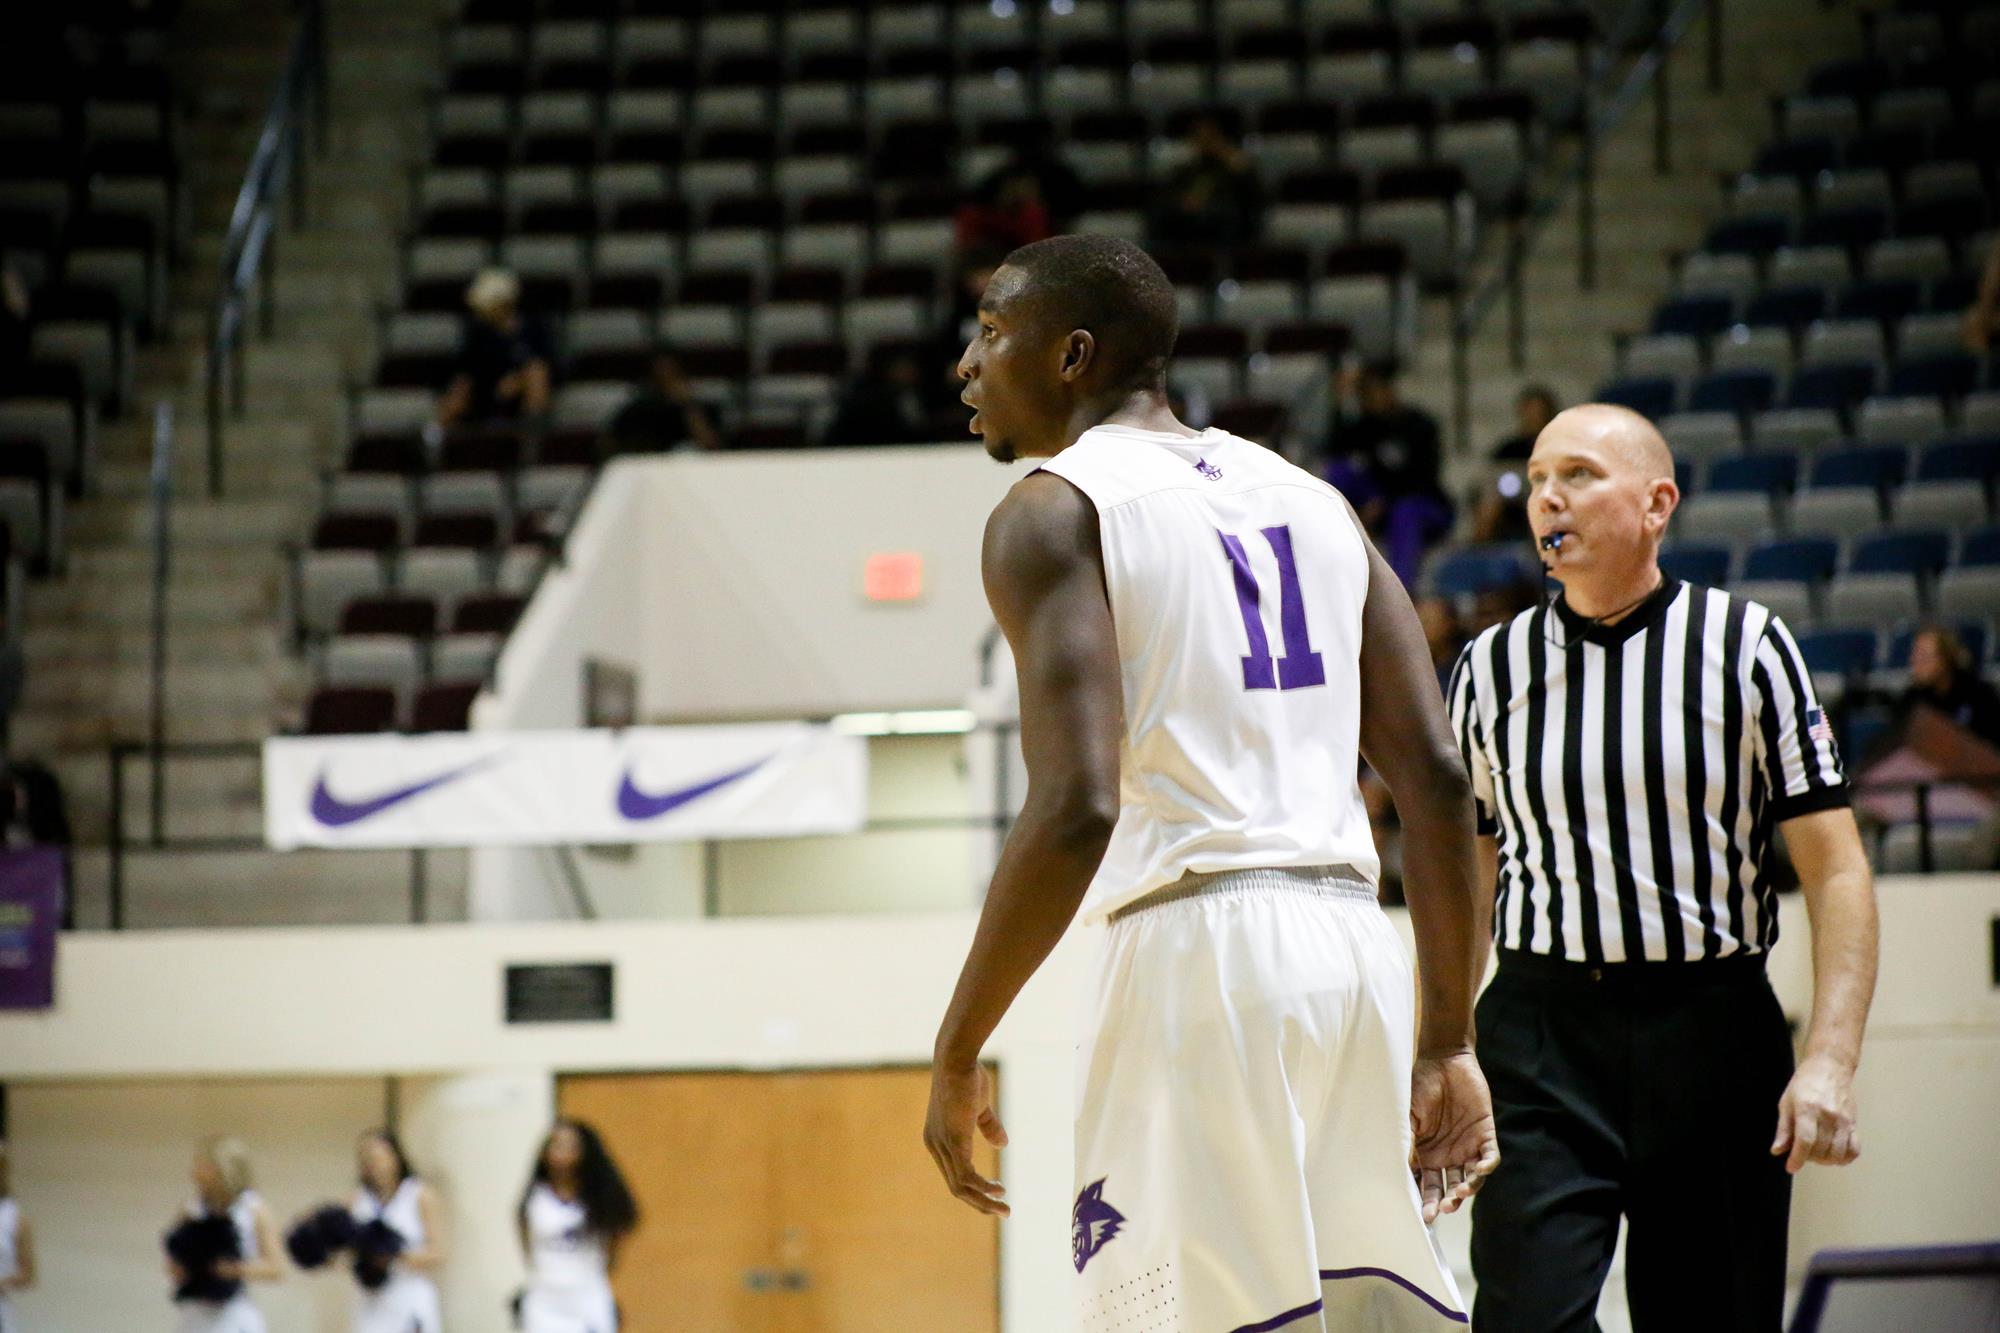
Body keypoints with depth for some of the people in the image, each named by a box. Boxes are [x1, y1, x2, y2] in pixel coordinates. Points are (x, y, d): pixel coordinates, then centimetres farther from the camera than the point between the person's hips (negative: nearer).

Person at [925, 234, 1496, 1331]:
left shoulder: (1054, 512, -2)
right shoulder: (1308, 499, 19)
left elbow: (1076, 811, -15)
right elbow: (1437, 777, 13)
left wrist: (957, 1054, -8)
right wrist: (1448, 1040, 16)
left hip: (1198, 950, -7)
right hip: (1354, 943, 7)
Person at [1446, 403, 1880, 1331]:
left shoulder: (1745, 646, 1)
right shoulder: (1492, 668, 7)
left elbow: (1835, 871, -2)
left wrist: (1829, 1061, -14)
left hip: (1713, 1038, -1)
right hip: (1540, 1043, 1)